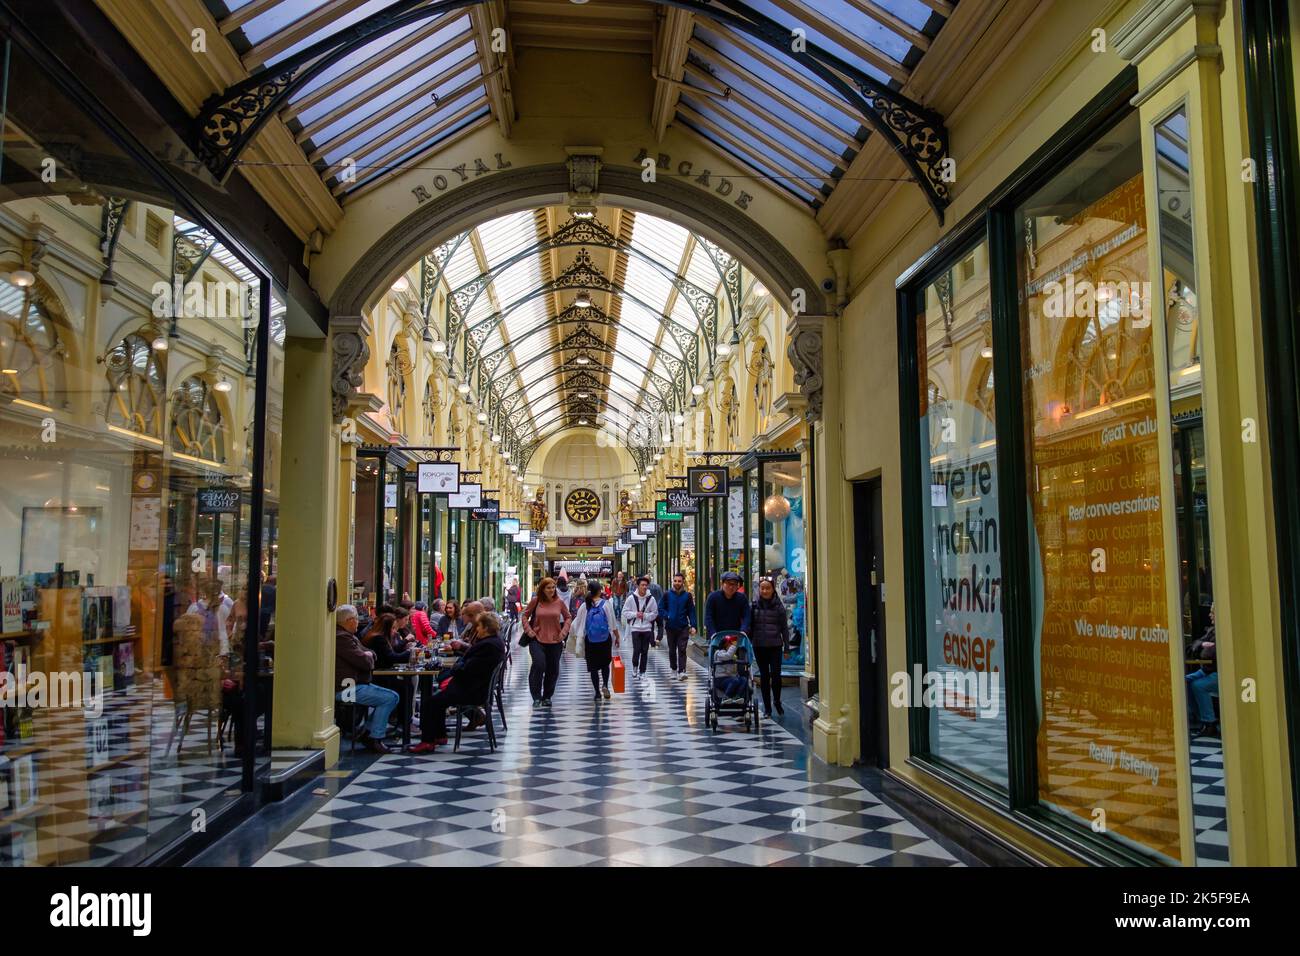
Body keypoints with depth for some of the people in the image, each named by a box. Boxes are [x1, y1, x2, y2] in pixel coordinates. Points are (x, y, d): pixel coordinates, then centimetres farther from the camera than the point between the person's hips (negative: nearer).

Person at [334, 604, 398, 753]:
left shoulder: (346, 635, 16)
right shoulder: (342, 638, -20)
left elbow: (370, 654, 17)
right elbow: (364, 662, -24)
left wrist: (368, 655, -6)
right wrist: (368, 656, -2)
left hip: (348, 686, 12)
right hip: (346, 689, -12)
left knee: (389, 695, 18)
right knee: (391, 697, -15)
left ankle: (369, 731, 17)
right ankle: (374, 739, -9)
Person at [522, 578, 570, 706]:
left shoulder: (560, 602, 1)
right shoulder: (535, 601, -2)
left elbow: (568, 617, 12)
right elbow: (525, 616, 9)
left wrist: (564, 631, 0)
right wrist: (529, 630, -4)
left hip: (555, 641, 2)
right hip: (537, 640, -2)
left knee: (553, 670, 8)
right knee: (539, 665, -20)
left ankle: (547, 697, 27)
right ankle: (536, 697, -8)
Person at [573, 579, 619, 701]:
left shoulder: (584, 605, -3)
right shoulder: (606, 604, -7)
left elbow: (578, 622, 1)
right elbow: (613, 623, -5)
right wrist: (617, 637, 6)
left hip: (590, 640, 1)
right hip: (605, 639, -1)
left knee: (593, 666, 8)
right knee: (605, 663, 15)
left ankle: (597, 692, 8)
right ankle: (605, 684, -6)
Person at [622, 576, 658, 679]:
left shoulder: (651, 598, -3)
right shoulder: (632, 598, -4)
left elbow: (655, 613, 3)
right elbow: (625, 612, 1)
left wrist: (645, 615, -11)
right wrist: (635, 614, -12)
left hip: (647, 628, 2)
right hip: (635, 628, -2)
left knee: (645, 651, 6)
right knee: (637, 649, -8)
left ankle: (642, 671, 19)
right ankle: (635, 666, 19)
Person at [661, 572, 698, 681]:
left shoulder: (687, 595, 2)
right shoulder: (667, 594, 2)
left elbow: (691, 611, 2)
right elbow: (661, 609, 4)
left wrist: (693, 625, -6)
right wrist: (666, 616, -14)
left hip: (683, 627, -1)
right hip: (670, 627, 2)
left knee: (682, 649, -9)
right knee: (672, 650, 13)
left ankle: (681, 671, -13)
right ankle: (674, 669, 28)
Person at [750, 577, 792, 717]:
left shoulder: (779, 606, 1)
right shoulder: (754, 606, 4)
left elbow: (784, 628, 3)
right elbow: (749, 626, 7)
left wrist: (786, 647, 1)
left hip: (775, 646, -1)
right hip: (759, 646, 1)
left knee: (775, 674, -7)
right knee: (764, 676, 7)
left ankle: (777, 701, 19)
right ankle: (767, 707, 17)